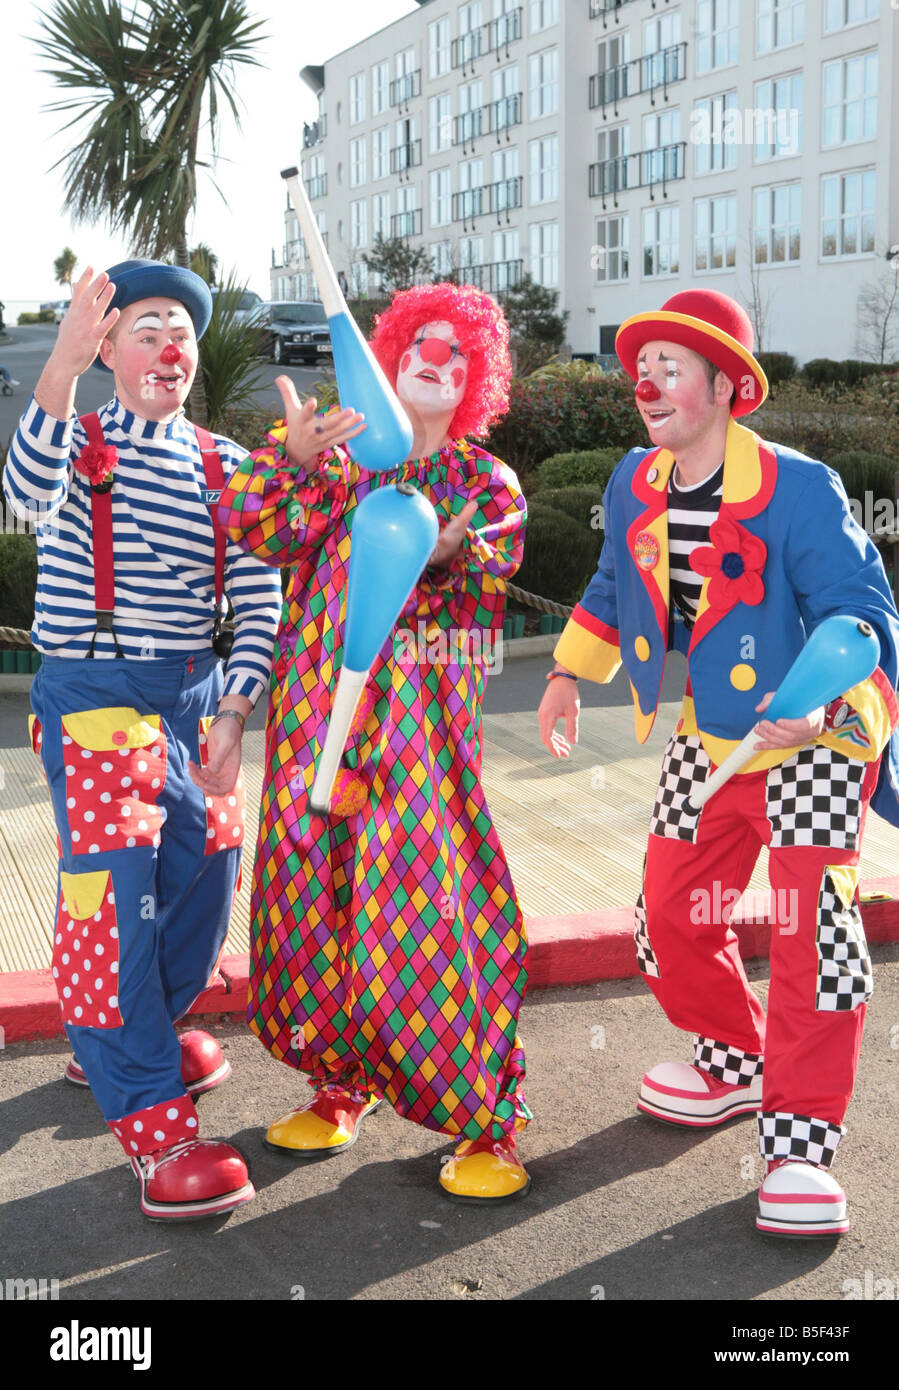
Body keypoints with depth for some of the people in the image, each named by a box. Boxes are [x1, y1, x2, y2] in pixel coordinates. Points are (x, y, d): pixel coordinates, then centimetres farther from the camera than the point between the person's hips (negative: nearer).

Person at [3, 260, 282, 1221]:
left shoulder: (224, 466, 10)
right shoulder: (77, 443, -1)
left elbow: (258, 602, 6)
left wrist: (232, 717, -5)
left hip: (196, 697, 5)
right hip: (93, 699, -5)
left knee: (202, 879, 10)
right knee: (116, 893, -12)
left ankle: (123, 1043, 34)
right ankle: (154, 1125, -9)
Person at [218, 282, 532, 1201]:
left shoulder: (487, 481, 10)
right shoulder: (339, 457, 14)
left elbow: (493, 574, -7)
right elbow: (257, 529, -1)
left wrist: (450, 551, -27)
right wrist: (290, 455, -17)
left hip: (423, 709, -3)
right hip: (321, 700, 3)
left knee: (428, 896, -8)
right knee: (315, 887, 6)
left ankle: (484, 1121, 3)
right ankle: (342, 1083, 25)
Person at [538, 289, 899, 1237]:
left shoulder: (796, 489, -22)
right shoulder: (634, 484, -1)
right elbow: (617, 583, 18)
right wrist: (571, 672, 19)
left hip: (818, 738, -6)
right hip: (706, 741, 7)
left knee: (811, 925, -15)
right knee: (670, 915, 10)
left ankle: (798, 1144, -6)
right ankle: (735, 1063, 37)